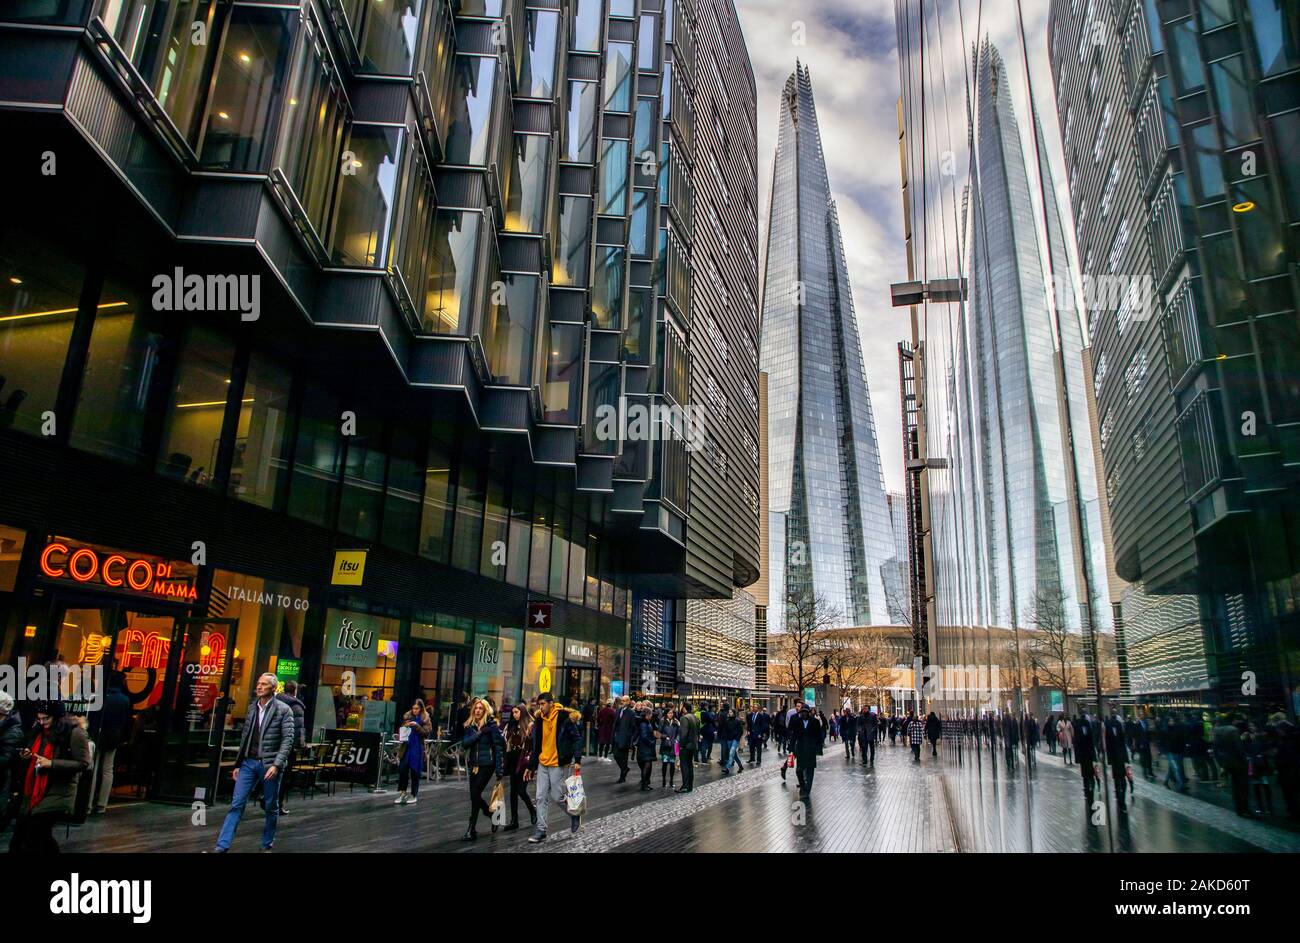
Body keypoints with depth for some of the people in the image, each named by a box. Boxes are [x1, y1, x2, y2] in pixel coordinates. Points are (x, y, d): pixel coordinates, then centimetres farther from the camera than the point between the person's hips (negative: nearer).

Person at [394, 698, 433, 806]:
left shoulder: (425, 719, 0)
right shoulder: (407, 716, 9)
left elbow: (427, 733, -7)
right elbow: (401, 729, 20)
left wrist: (417, 726, -20)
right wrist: (405, 726, -3)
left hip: (417, 748, -3)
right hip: (405, 747, 3)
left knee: (415, 772, 2)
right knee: (402, 769, -4)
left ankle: (414, 795, 13)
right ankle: (402, 792, 8)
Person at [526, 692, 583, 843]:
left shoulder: (564, 717, -13)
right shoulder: (539, 720, 5)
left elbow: (577, 739, -10)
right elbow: (536, 745, 13)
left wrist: (577, 760, -17)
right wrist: (531, 766, 14)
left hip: (559, 764, -6)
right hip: (543, 764, 6)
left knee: (557, 796, -1)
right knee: (541, 797, 5)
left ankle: (574, 813, 26)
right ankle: (541, 829, 13)